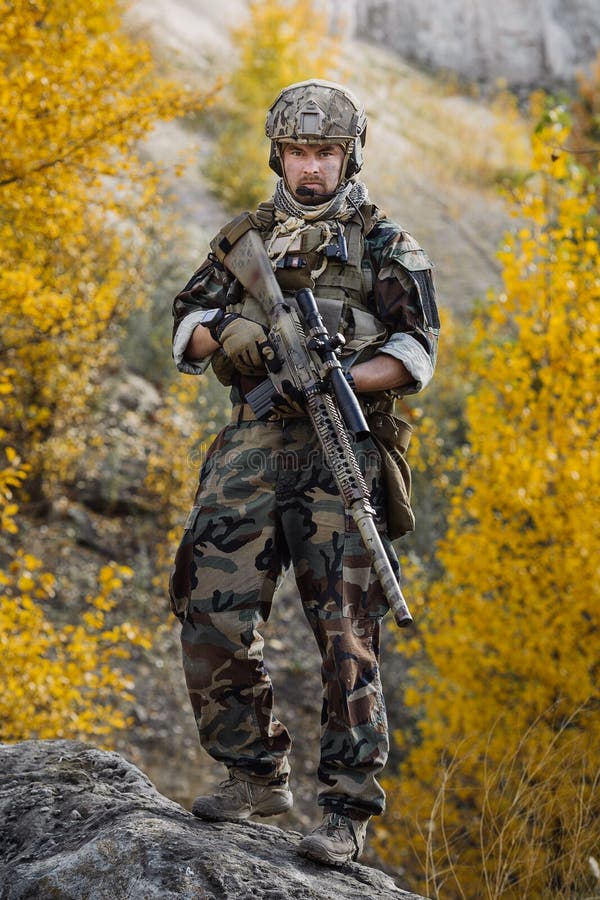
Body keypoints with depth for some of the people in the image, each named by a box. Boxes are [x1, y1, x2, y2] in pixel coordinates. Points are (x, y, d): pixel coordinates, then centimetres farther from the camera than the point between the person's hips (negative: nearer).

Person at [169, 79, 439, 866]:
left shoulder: (385, 245, 8)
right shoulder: (244, 237, 19)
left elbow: (416, 352, 0)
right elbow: (187, 330, 15)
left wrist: (343, 376, -18)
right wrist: (227, 334, -8)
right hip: (251, 448, 4)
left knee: (346, 632, -7)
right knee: (213, 616, -4)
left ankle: (347, 811, -2)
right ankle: (257, 775, 15)